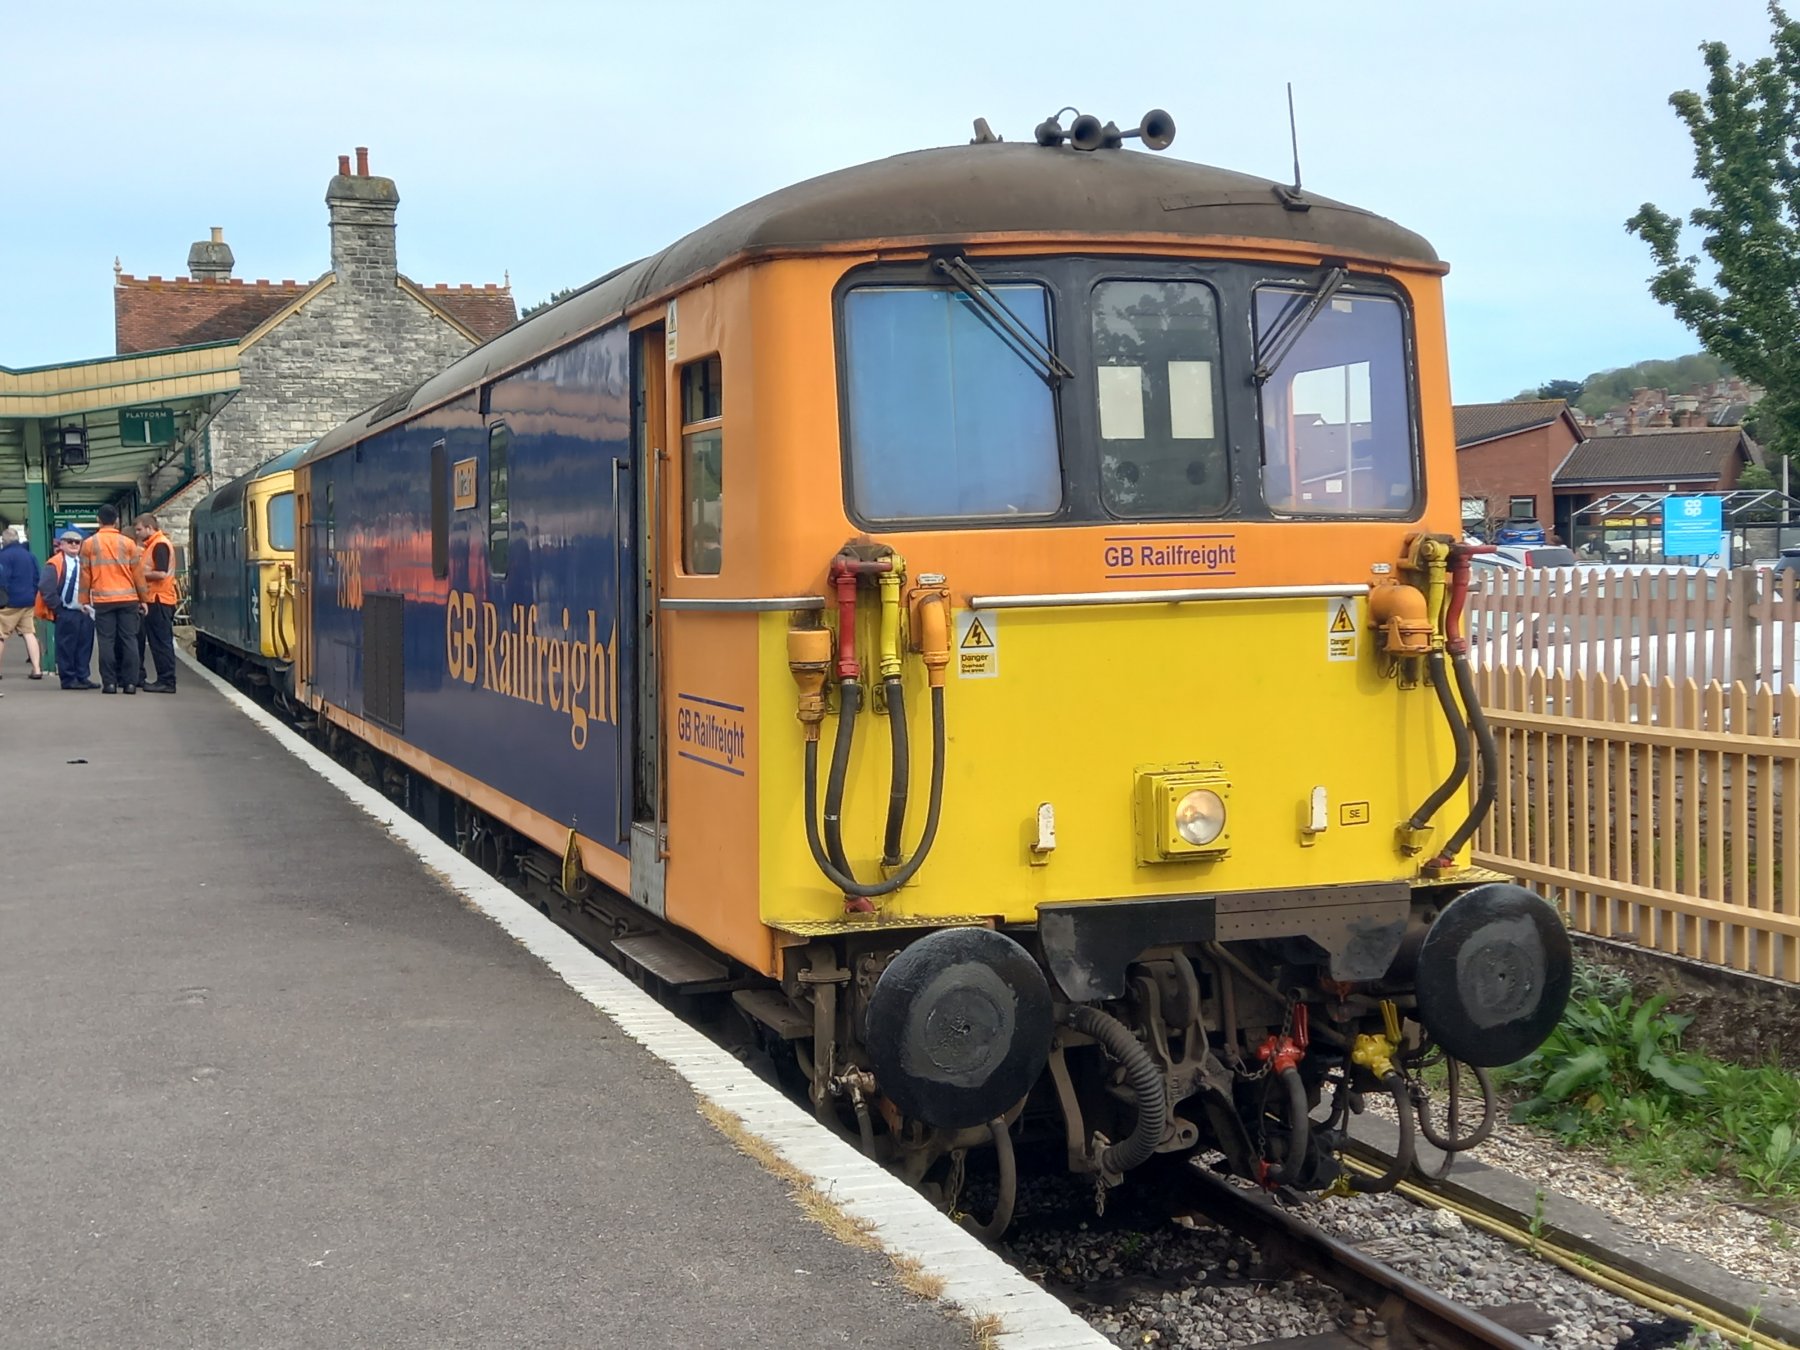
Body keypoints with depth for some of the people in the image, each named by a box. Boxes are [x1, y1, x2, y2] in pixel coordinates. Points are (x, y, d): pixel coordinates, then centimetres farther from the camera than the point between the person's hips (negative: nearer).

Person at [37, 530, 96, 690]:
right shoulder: (55, 564, -7)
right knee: (67, 647, -2)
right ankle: (68, 679, 4)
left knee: (85, 645, 7)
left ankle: (82, 677, 14)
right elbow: (45, 588, -14)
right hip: (66, 613, -6)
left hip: (86, 611, 6)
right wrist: (58, 607, -14)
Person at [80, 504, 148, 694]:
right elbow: (138, 572, 5)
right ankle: (130, 682, 1)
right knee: (129, 640, 3)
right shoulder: (128, 543, 2)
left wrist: (85, 600, 12)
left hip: (102, 600, 0)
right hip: (128, 599, 0)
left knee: (106, 641, 2)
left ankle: (109, 683, 0)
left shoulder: (89, 544, 3)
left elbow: (85, 574, 5)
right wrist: (144, 599, 12)